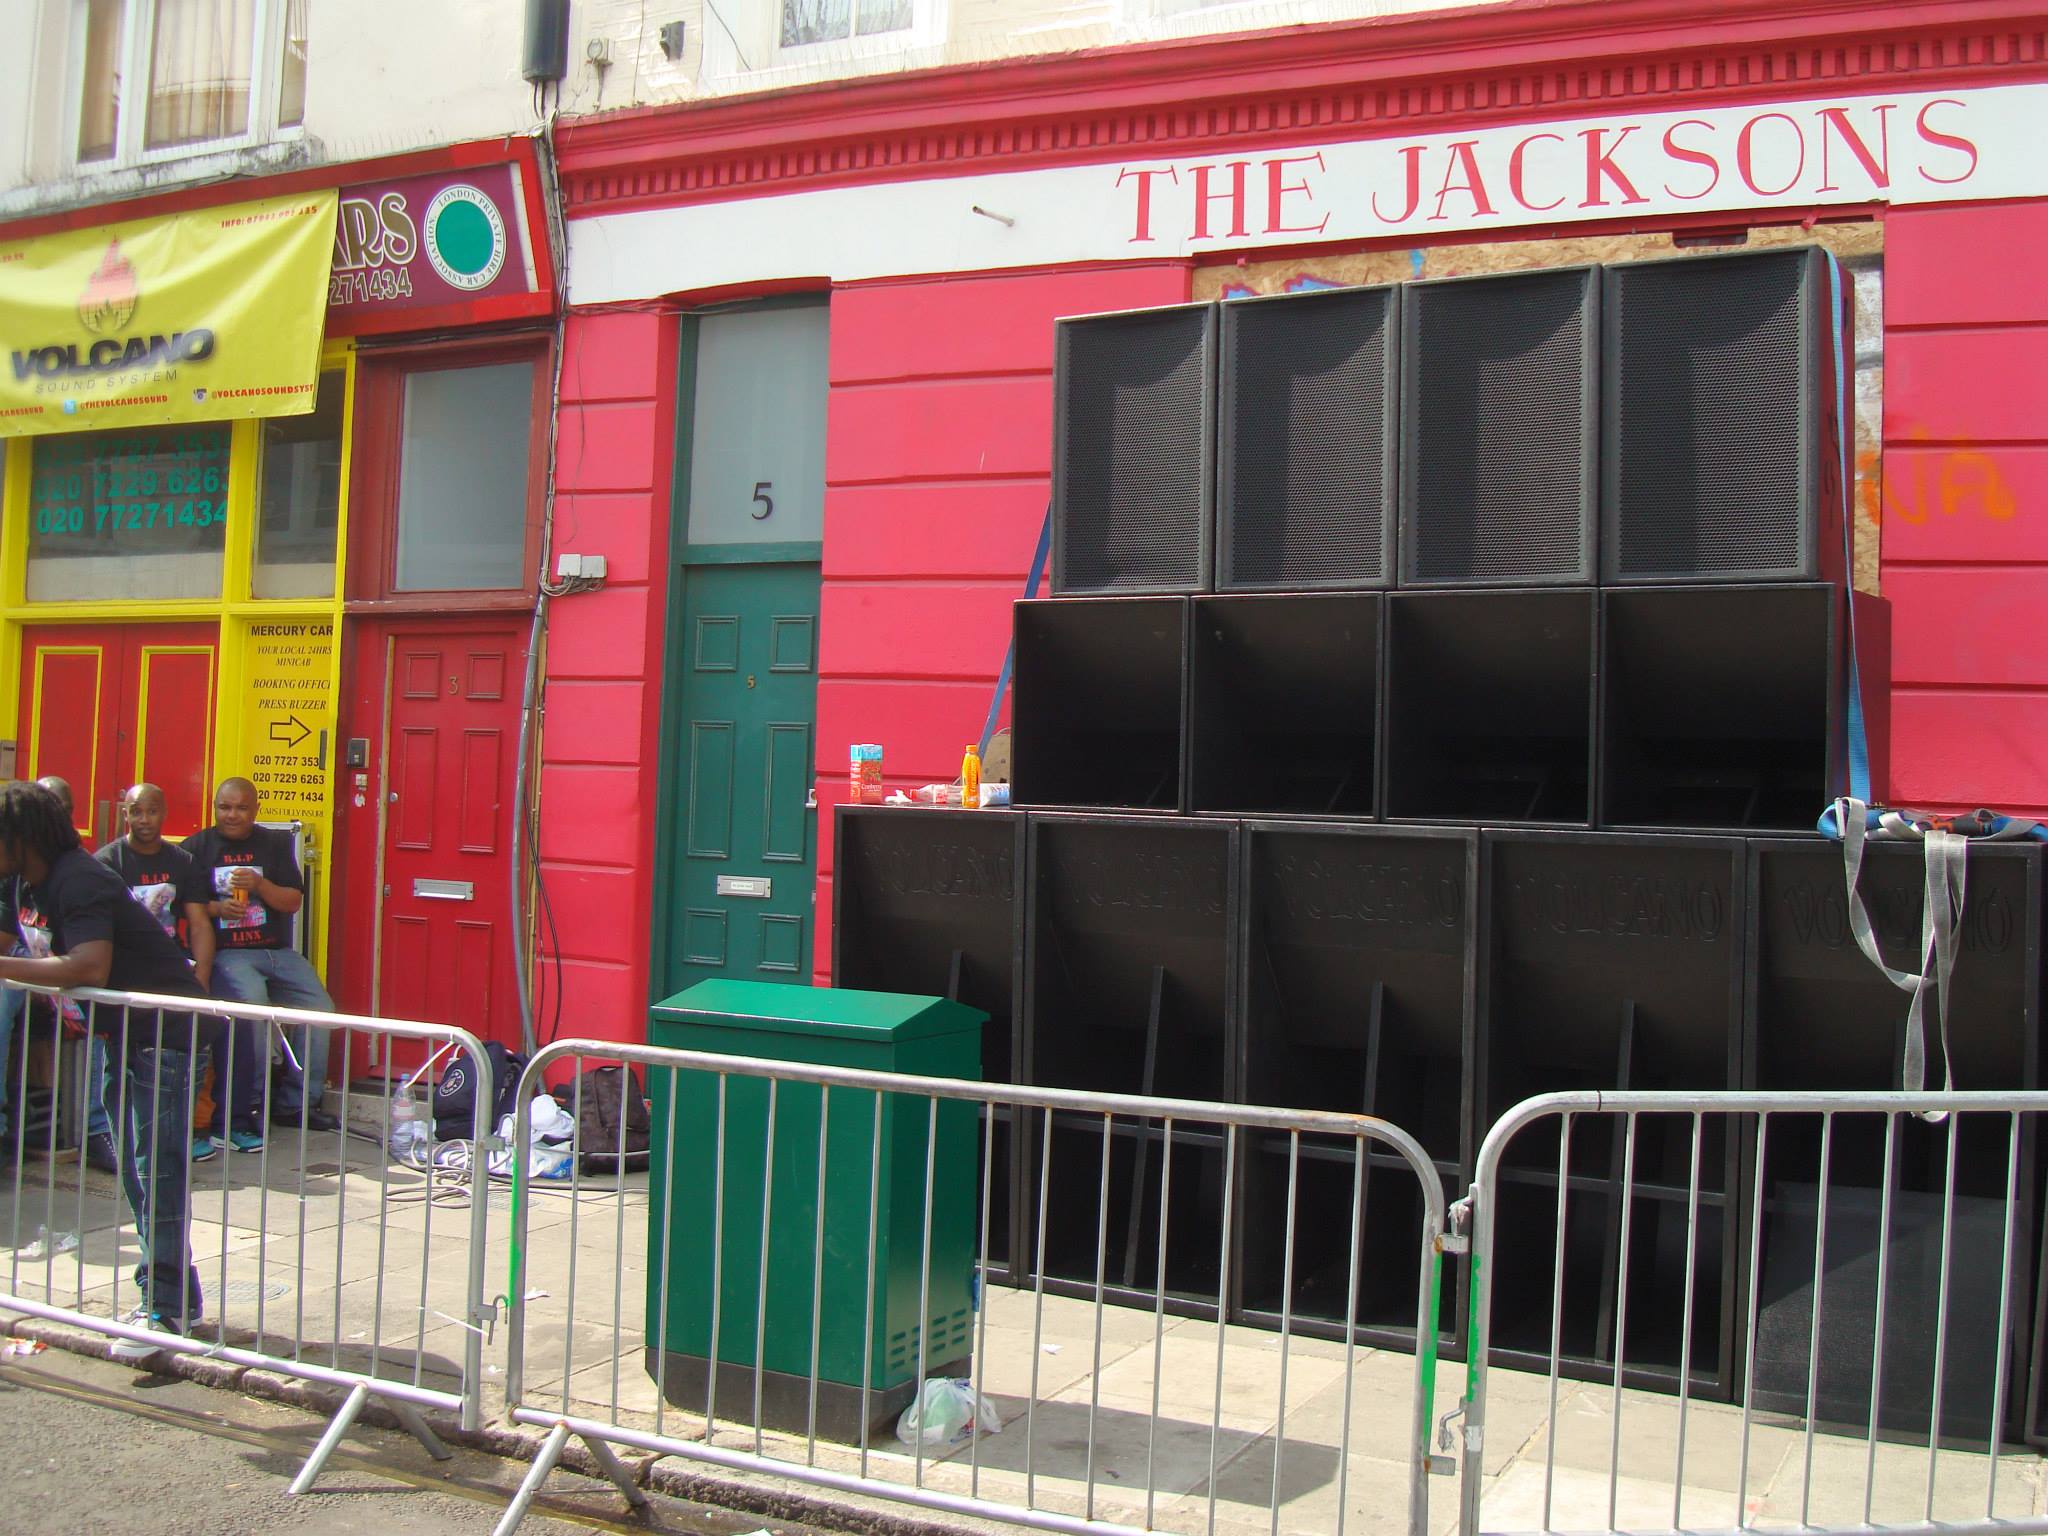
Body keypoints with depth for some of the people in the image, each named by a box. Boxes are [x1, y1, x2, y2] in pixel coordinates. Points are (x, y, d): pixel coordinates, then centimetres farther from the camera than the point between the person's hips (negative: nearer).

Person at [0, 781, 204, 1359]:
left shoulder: (78, 882, -24)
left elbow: (91, 967, -37)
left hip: (165, 1027, -10)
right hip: (121, 1030, 10)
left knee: (156, 1170, -9)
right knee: (132, 1166, 13)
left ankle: (168, 1309, -4)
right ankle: (169, 1293, 21)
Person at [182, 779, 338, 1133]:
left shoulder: (275, 844, 14)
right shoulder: (196, 847, 7)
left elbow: (294, 901, 6)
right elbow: (186, 908, 0)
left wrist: (259, 885, -10)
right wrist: (215, 908, -18)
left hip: (278, 951, 4)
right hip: (226, 954, -4)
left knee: (320, 1007, -13)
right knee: (253, 1005, -30)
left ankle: (296, 1103, -4)